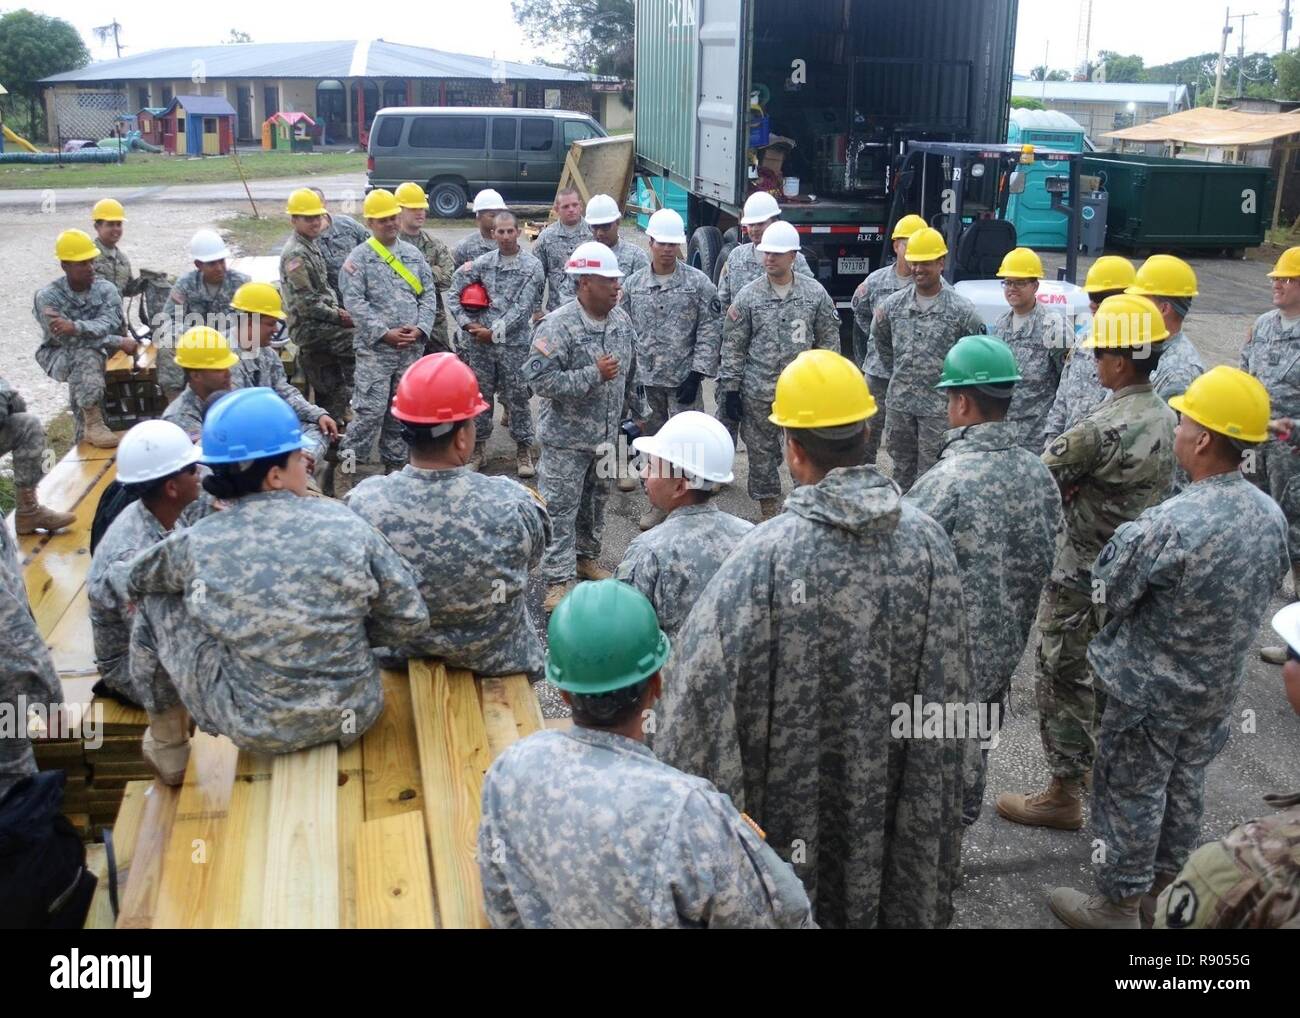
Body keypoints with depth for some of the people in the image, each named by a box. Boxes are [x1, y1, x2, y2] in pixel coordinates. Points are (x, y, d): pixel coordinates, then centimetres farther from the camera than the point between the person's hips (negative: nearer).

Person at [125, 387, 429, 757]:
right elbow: (410, 619, -4)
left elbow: (136, 581, 11)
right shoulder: (345, 525, -12)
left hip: (256, 730, -1)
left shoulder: (197, 545, -11)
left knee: (156, 601, 14)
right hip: (355, 713, 2)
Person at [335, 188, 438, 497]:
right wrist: (384, 333, -14)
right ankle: (347, 466, -1)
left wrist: (420, 328, -5)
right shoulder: (359, 258, -1)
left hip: (412, 347, 5)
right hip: (375, 348, -5)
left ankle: (395, 462, 23)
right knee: (370, 409, -10)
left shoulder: (413, 254, 13)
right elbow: (354, 301, -9)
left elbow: (428, 295, 11)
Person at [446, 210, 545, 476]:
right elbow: (453, 293, 7)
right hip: (479, 342, 3)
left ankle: (524, 450, 15)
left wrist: (495, 332, -12)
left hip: (514, 344, -3)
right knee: (480, 396, 10)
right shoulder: (482, 262, 6)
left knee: (517, 398, 3)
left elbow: (522, 307, -10)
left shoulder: (532, 266, -3)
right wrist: (467, 324, -4)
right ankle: (478, 447, 21)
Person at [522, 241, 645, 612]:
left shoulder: (621, 319, 2)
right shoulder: (557, 326, -21)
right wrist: (594, 374, -26)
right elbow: (540, 380, -25)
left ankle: (586, 556, 39)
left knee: (597, 500, 20)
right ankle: (558, 580, 7)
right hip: (567, 438, -6)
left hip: (608, 434, 7)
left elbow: (631, 374, 15)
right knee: (561, 508, -1)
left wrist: (637, 412, 19)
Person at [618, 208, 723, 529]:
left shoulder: (698, 282, -4)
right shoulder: (632, 284, 5)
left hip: (684, 379, -3)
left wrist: (696, 374, -12)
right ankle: (660, 501, 26)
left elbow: (710, 332, -6)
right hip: (645, 380, 3)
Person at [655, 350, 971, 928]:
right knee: (888, 882, 25)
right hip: (897, 793, 4)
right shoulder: (928, 541, -12)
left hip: (795, 798, -3)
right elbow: (945, 689, -4)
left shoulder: (765, 557, -26)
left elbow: (706, 690, -24)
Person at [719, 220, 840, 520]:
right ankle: (769, 511, 24)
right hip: (758, 393, 0)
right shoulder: (748, 295, -2)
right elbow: (733, 346, 1)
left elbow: (829, 340, 6)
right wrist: (730, 389, -2)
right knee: (762, 453, 10)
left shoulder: (815, 293, 0)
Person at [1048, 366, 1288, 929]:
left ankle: (1117, 905, 27)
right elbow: (1267, 589, 6)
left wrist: (1126, 535, -5)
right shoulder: (1271, 514, -9)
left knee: (1131, 794, 11)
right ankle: (1165, 886, 42)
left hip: (1151, 689, -7)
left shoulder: (1169, 525, -32)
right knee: (1185, 787, 23)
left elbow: (1106, 590, -20)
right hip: (1220, 686, 7)